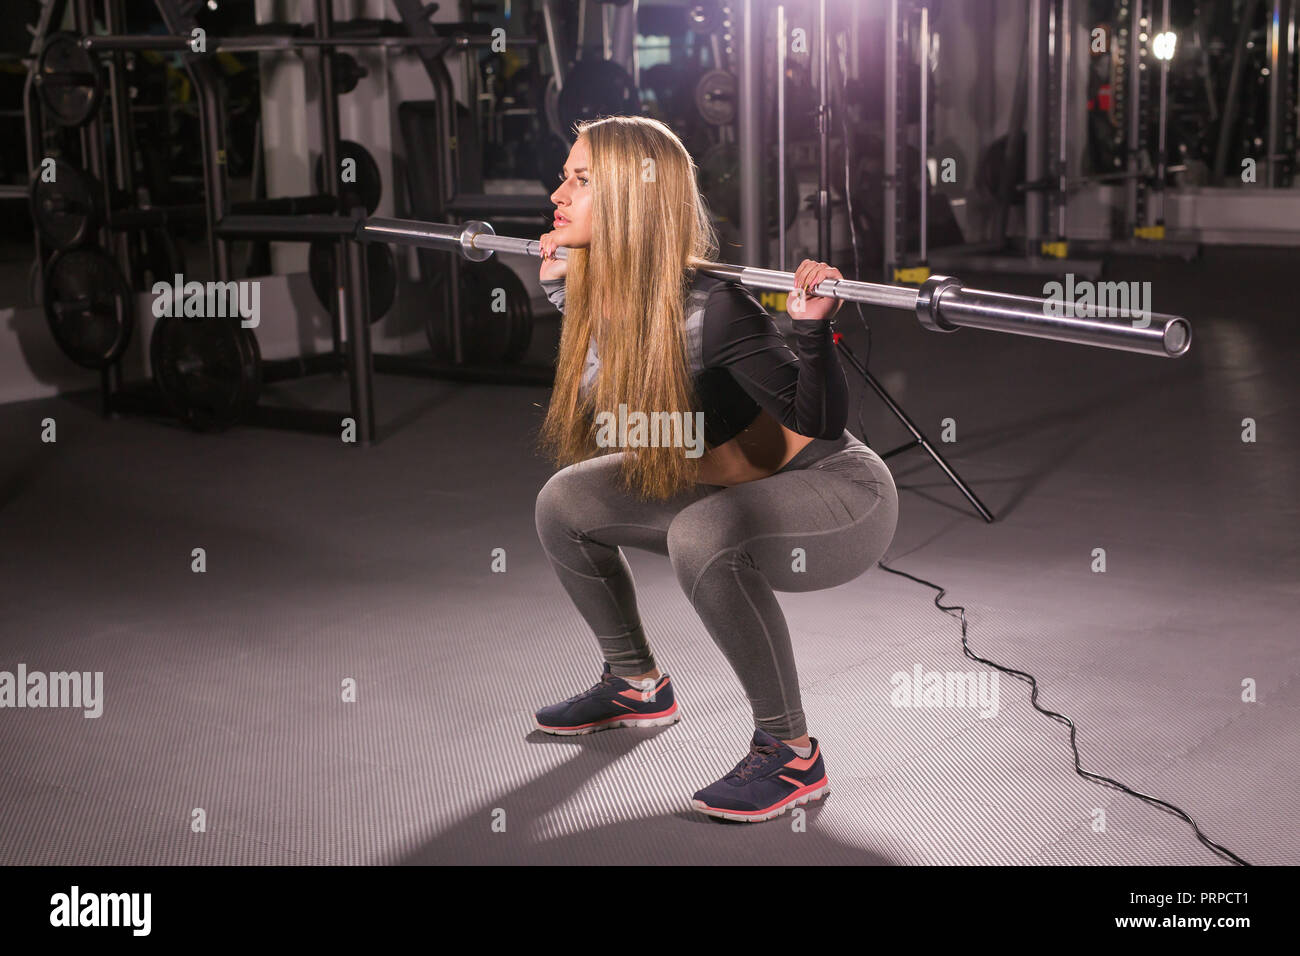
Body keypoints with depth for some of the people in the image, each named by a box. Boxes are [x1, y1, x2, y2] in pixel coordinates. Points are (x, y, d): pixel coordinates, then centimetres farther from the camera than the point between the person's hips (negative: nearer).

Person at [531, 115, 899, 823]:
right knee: (565, 502, 5)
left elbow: (821, 419, -26)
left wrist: (812, 327, -41)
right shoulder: (600, 297, -7)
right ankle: (638, 687, 25)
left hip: (843, 500, -8)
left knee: (702, 534, -36)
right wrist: (558, 286, 13)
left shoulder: (709, 311, -30)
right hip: (725, 485, 8)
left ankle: (791, 754, -19)